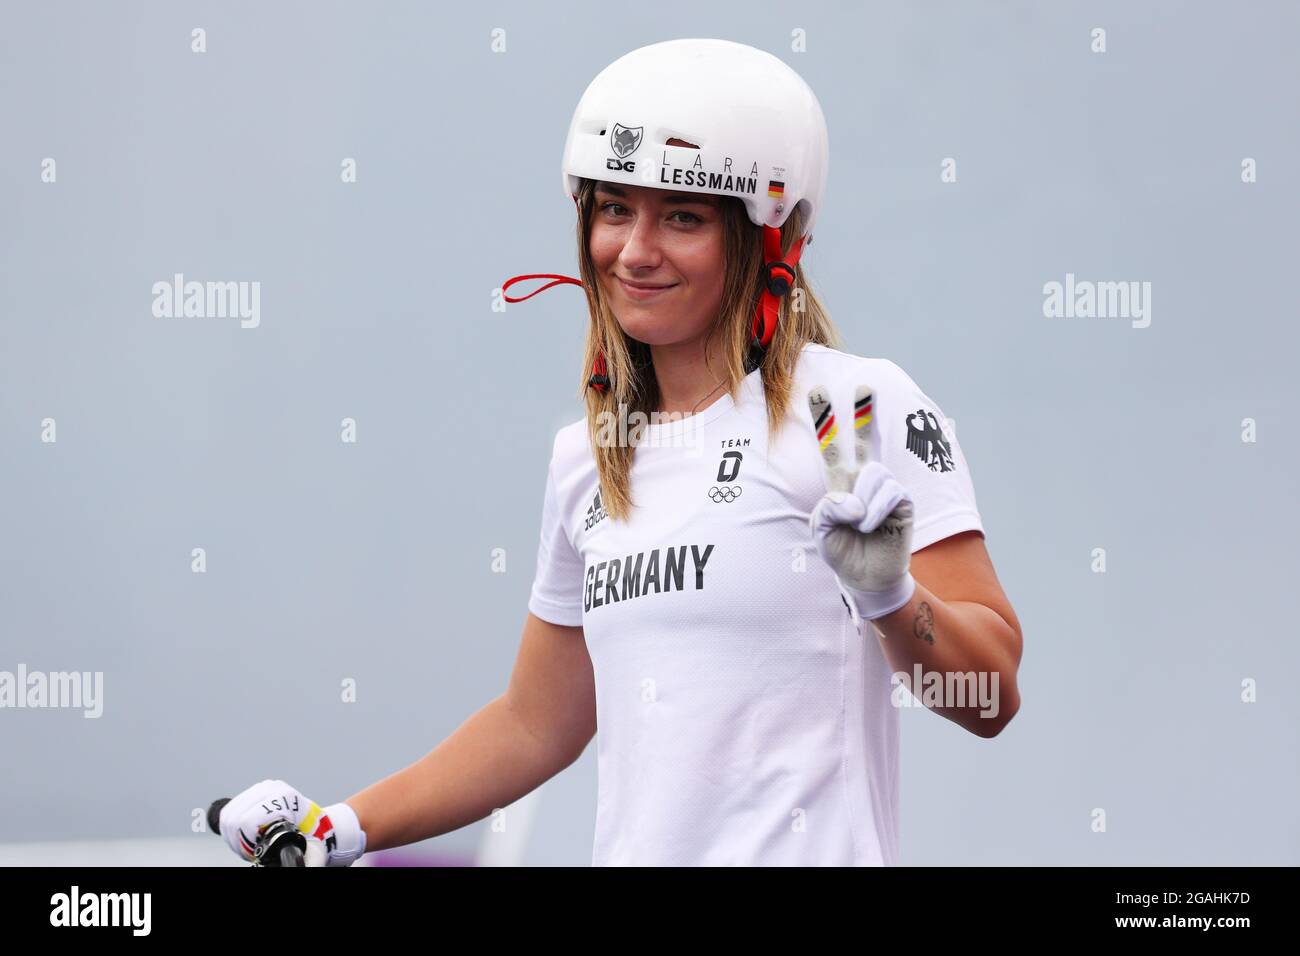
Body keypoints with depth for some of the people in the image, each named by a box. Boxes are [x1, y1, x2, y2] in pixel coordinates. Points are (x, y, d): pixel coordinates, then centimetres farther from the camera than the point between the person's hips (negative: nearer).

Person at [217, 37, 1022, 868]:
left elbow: (990, 700, -8)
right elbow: (537, 726, 24)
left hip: (805, 853, -5)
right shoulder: (586, 457, 15)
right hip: (634, 850, 5)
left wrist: (892, 596, -24)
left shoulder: (857, 406, -5)